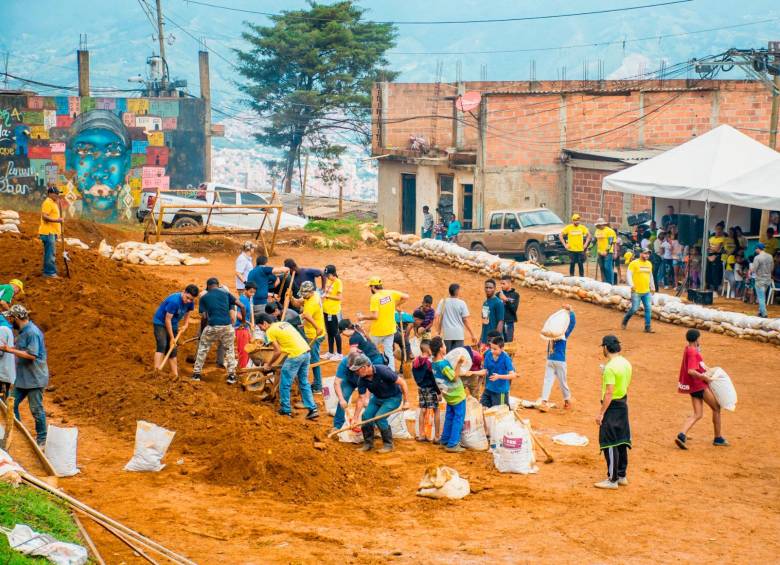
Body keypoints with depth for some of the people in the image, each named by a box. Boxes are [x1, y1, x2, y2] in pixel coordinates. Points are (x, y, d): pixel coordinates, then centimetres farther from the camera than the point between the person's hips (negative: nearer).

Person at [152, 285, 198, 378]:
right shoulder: (174, 301, -31)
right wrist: (172, 338, -22)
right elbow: (167, 319, -26)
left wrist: (186, 325, -5)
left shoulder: (190, 302, -10)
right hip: (160, 323, -7)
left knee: (172, 351, 8)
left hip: (173, 325, 7)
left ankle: (175, 375, 12)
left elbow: (187, 312, 13)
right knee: (162, 345, -24)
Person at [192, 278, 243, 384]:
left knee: (202, 349, 17)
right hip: (227, 326, 1)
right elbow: (242, 306, 8)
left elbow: (204, 316, 3)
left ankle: (196, 373, 18)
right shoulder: (225, 293, 14)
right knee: (229, 350, 19)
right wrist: (244, 320, 19)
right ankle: (231, 375, 13)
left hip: (212, 327, -1)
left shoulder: (204, 297, 11)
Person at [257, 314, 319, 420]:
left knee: (285, 384, 8)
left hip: (295, 355, -8)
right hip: (306, 352, 8)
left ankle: (285, 410, 16)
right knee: (304, 383, 17)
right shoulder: (284, 323, 22)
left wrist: (268, 364, 8)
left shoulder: (270, 331, -2)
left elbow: (278, 351, -5)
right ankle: (312, 409, 12)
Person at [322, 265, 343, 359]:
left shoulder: (338, 282, -14)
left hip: (334, 312, -8)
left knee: (335, 333, -1)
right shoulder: (328, 281, 9)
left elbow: (340, 297, -18)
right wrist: (323, 295, 2)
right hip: (326, 310, 8)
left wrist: (328, 295, -20)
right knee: (329, 332, 15)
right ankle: (330, 352, 25)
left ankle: (339, 354, 8)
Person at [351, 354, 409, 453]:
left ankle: (388, 445, -5)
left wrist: (406, 401, -22)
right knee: (366, 415, -10)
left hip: (393, 397, -6)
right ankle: (368, 443, 9)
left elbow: (402, 382, -25)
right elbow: (361, 398, -7)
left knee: (379, 417, -22)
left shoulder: (382, 371, -32)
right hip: (377, 398, 6)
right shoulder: (362, 380, -14)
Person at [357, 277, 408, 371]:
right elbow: (406, 296, 1)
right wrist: (395, 305, 11)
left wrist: (363, 317, -8)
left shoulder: (375, 297, -17)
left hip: (378, 331, -5)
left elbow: (375, 316, -22)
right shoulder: (391, 293, -1)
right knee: (389, 353, 10)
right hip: (390, 330, 5)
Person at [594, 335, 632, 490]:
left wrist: (601, 413, -20)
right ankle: (622, 476, 24)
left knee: (609, 444, -3)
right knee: (621, 442, 16)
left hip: (612, 407, -9)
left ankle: (612, 480, 1)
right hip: (624, 405, 9)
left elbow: (609, 393, -23)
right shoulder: (626, 363, 7)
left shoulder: (610, 367, -21)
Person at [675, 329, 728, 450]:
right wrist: (705, 378, -21)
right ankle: (718, 438, 16)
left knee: (697, 414, 6)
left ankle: (682, 435, -13)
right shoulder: (693, 353, -19)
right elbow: (691, 371, -30)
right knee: (716, 408, 8)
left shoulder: (688, 349, 11)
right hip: (700, 385, -9)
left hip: (693, 386, 9)